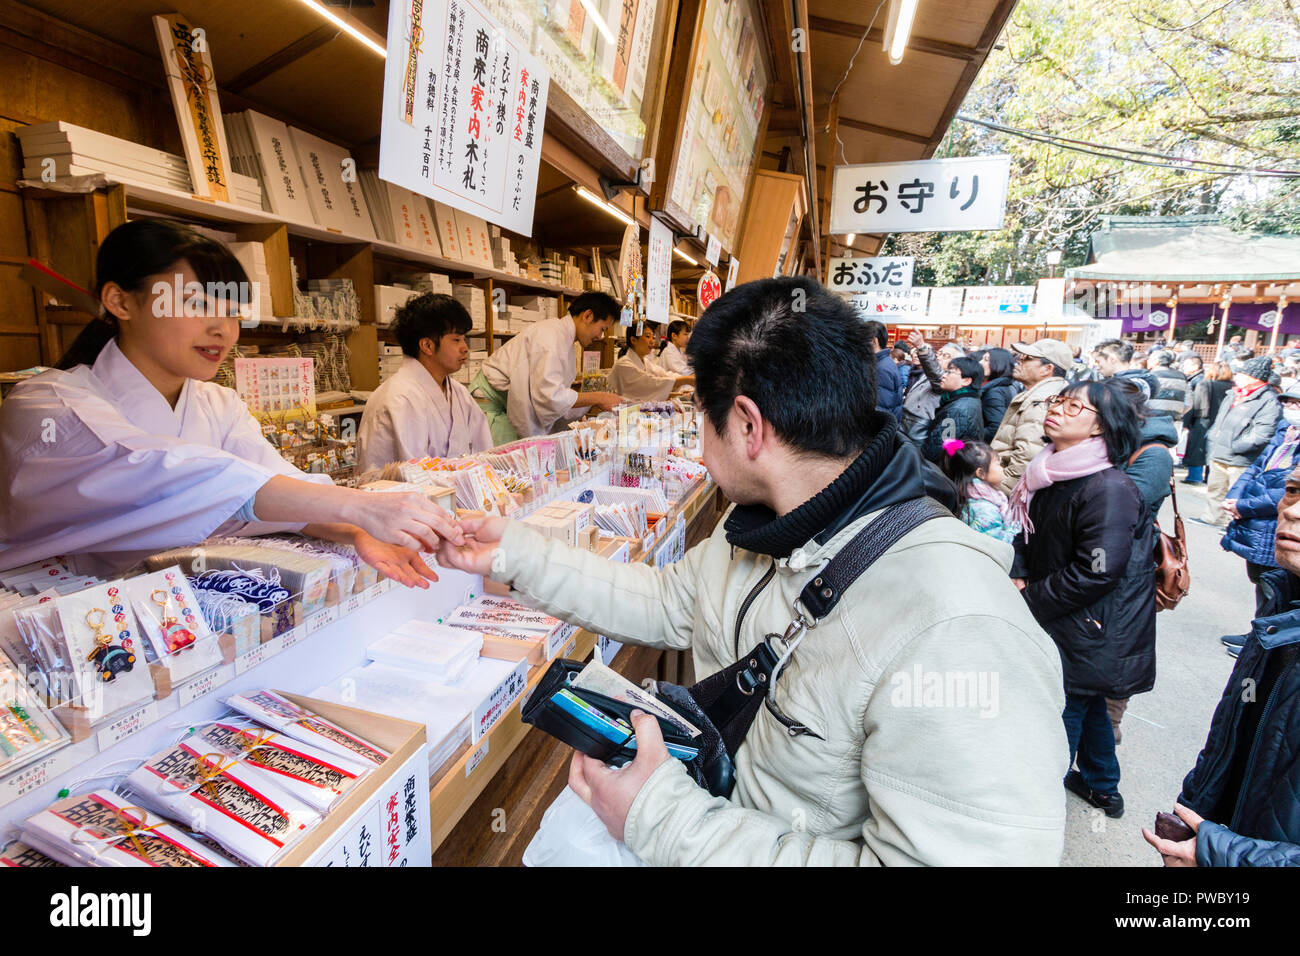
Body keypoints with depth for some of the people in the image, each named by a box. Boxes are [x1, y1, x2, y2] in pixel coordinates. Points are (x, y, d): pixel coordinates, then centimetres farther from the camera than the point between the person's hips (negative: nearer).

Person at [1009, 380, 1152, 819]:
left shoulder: (1109, 490, -25)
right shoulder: (1050, 474, 2)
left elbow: (1095, 572, -27)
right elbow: (1029, 534, 12)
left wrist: (1030, 598, -18)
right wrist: (1020, 576, -5)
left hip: (1088, 633, -8)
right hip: (1060, 623, 9)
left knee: (1063, 708, 6)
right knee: (1088, 704, 25)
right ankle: (1102, 786, 47)